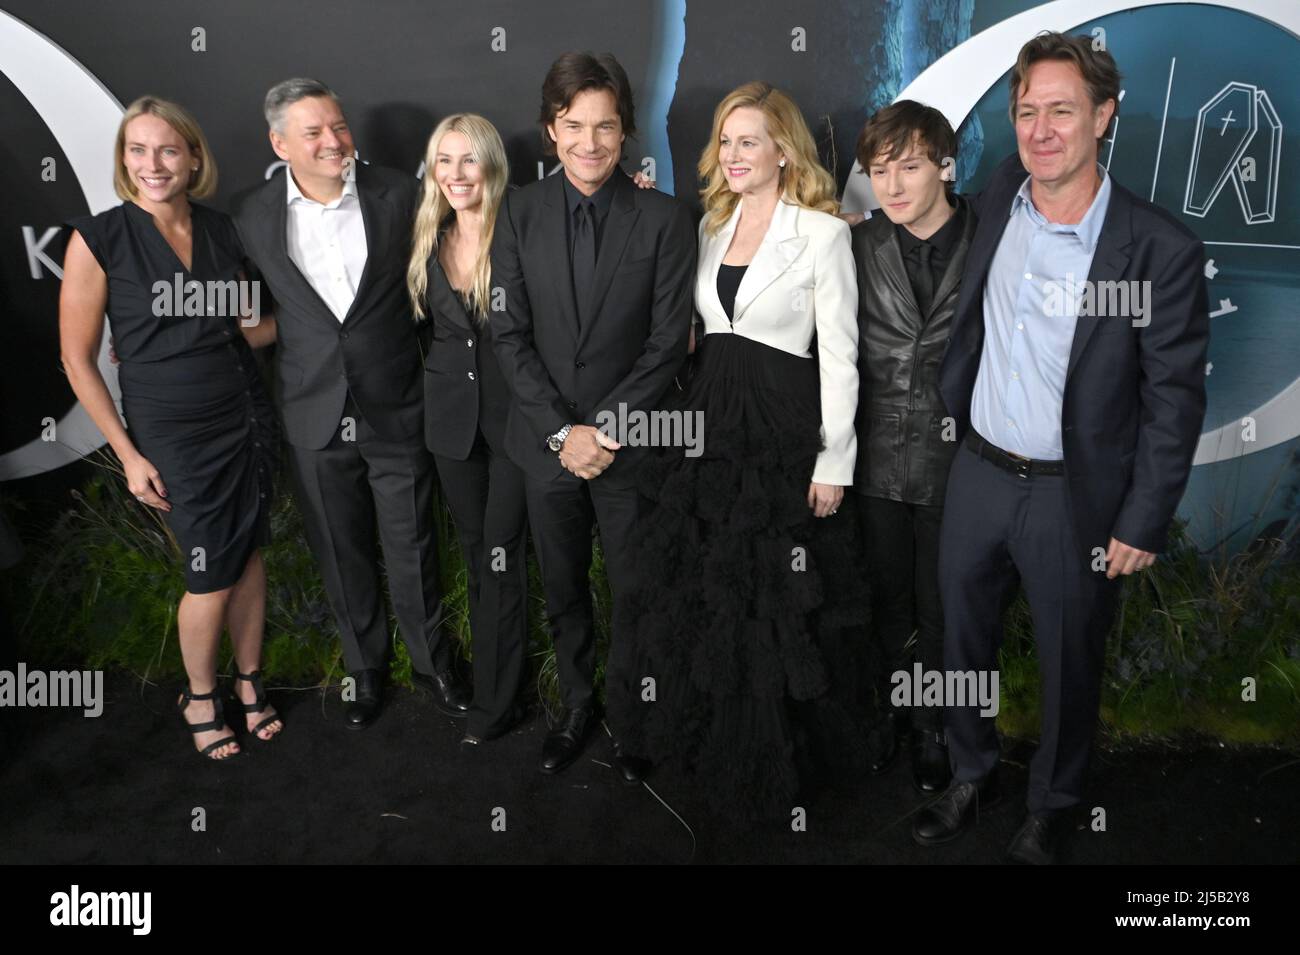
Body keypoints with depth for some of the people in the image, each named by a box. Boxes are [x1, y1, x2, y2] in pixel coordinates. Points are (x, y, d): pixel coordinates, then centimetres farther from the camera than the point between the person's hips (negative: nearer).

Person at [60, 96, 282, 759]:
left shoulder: (220, 231, 3)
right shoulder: (99, 238, -10)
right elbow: (77, 358, -6)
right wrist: (129, 455, -8)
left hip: (246, 415, 4)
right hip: (173, 432, -4)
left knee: (250, 556, 12)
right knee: (211, 575, 3)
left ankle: (249, 680, 33)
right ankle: (198, 697, 29)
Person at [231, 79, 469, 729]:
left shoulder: (397, 194, -5)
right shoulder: (254, 214, -2)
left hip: (397, 412, -1)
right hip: (316, 418, 1)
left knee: (412, 552, 9)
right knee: (343, 557, 15)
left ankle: (431, 664, 29)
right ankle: (365, 667, 35)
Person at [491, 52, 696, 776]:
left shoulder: (665, 220, -7)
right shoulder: (521, 213, -1)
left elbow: (669, 343, -9)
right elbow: (512, 335, -2)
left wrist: (605, 428, -14)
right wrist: (562, 431, -11)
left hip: (632, 445, -2)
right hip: (547, 443, 2)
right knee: (564, 590, 17)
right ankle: (578, 704, 38)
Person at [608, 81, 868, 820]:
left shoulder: (822, 232, -7)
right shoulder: (712, 226, 12)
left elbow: (839, 355, -9)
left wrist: (834, 461, -11)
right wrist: (694, 415, 3)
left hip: (783, 428, -6)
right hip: (709, 423, 6)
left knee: (775, 608, 5)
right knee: (704, 596, 15)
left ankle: (778, 758, 26)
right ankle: (715, 738, 35)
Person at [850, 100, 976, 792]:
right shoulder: (859, 247, -1)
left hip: (956, 462, -2)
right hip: (877, 460, 2)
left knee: (942, 608, 13)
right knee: (886, 600, 17)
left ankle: (933, 727, 34)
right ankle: (890, 707, 38)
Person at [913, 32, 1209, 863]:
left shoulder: (1162, 249, -17)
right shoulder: (1000, 195, -3)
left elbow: (1174, 399, -12)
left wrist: (1143, 525, -11)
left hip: (1077, 497, -4)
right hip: (978, 474, 5)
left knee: (1068, 665, 15)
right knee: (964, 640, 19)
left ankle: (1052, 808, 40)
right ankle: (972, 777, 43)